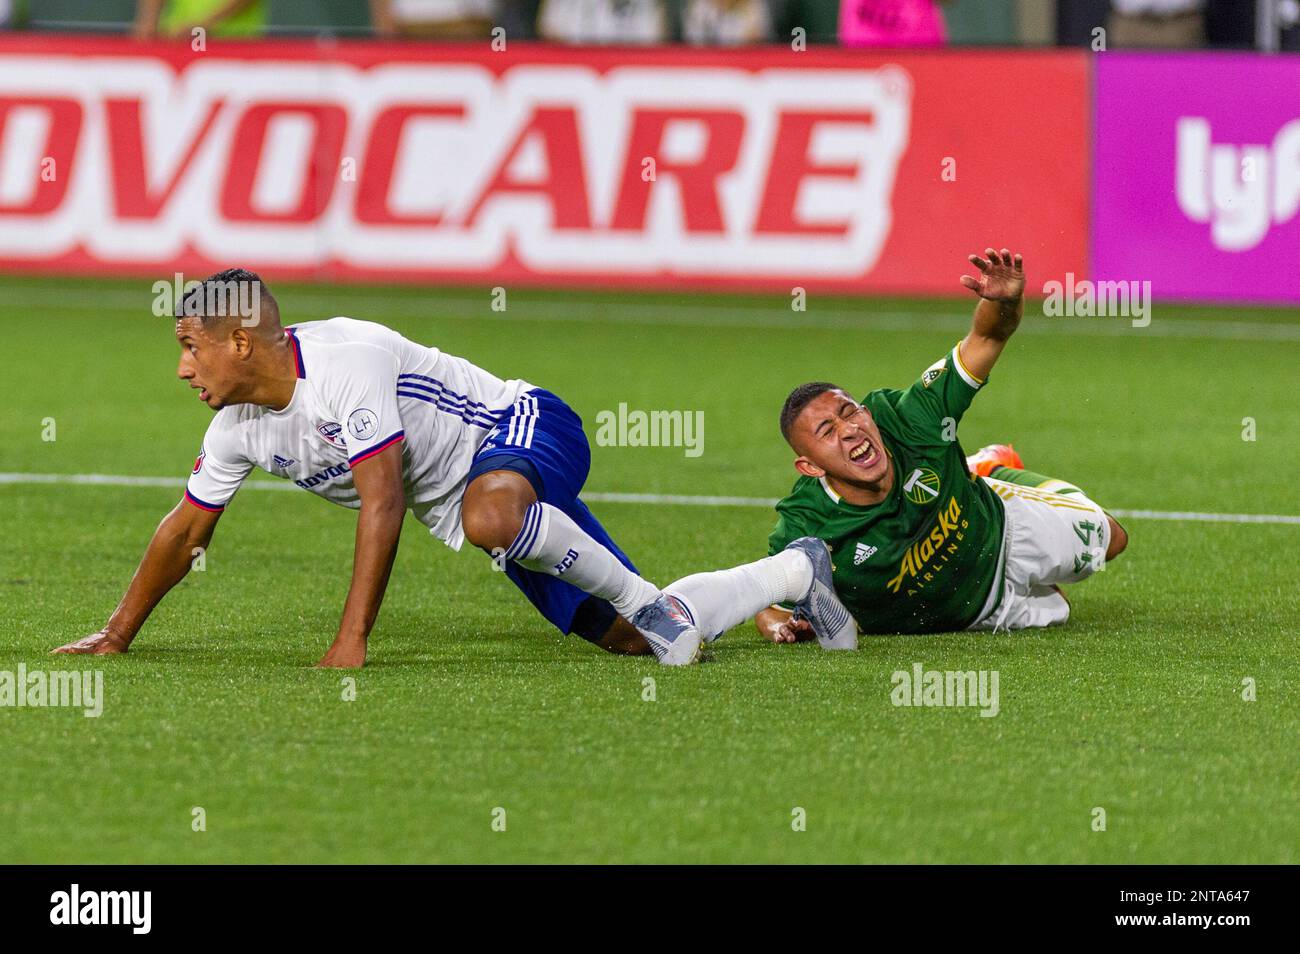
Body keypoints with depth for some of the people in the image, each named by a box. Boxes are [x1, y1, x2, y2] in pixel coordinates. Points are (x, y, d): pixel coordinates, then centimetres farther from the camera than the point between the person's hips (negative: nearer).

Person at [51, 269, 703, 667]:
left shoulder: (344, 361, -28)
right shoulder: (237, 428, -2)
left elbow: (383, 504, -32)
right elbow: (186, 531, 12)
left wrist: (352, 640, -34)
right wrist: (117, 636, 12)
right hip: (455, 501, 8)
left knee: (489, 516, -43)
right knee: (623, 639, -3)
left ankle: (645, 602, -26)